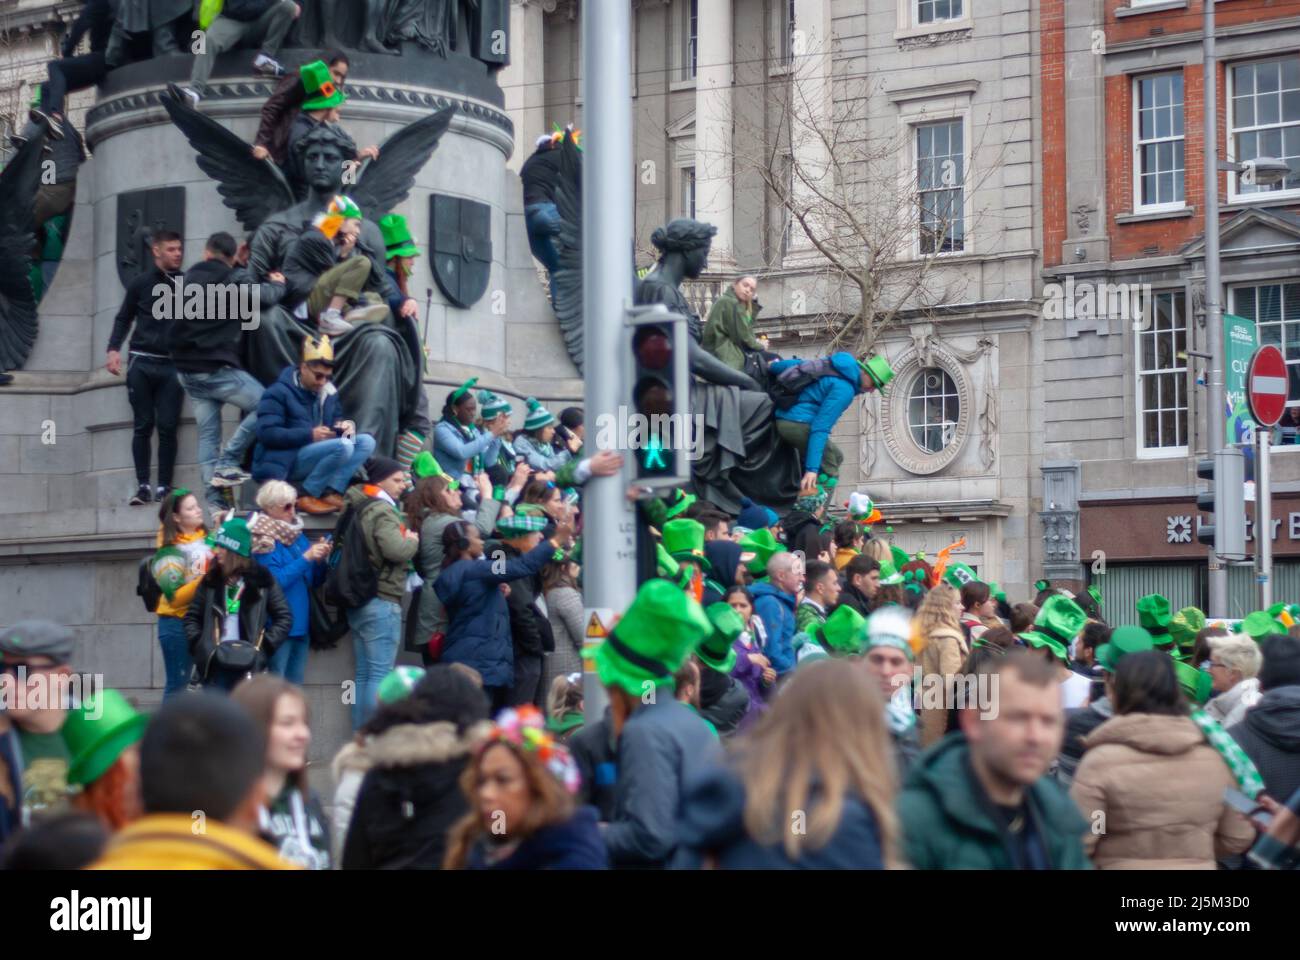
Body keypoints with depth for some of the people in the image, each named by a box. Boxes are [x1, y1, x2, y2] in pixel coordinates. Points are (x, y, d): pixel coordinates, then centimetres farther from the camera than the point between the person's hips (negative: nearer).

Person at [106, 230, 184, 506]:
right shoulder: (141, 284, 6)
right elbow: (124, 318, 11)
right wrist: (114, 349, -1)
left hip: (172, 364, 0)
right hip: (141, 362, 0)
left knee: (167, 427, -3)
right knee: (143, 426, 1)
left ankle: (164, 488, 1)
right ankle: (143, 486, 4)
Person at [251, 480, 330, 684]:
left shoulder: (298, 535, 13)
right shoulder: (263, 540, -8)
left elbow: (314, 581, 17)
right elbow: (275, 581, -18)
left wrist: (320, 559, -2)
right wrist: (306, 558, -18)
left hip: (301, 622, 7)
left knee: (295, 684, 12)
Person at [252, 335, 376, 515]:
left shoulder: (328, 392, 12)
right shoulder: (278, 392, -10)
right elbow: (266, 433, -18)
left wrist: (346, 424, -8)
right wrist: (309, 435, -23)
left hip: (317, 455, 8)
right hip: (284, 460, -8)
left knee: (366, 441, -10)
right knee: (343, 446, -29)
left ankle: (332, 493, -21)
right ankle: (307, 497, -18)